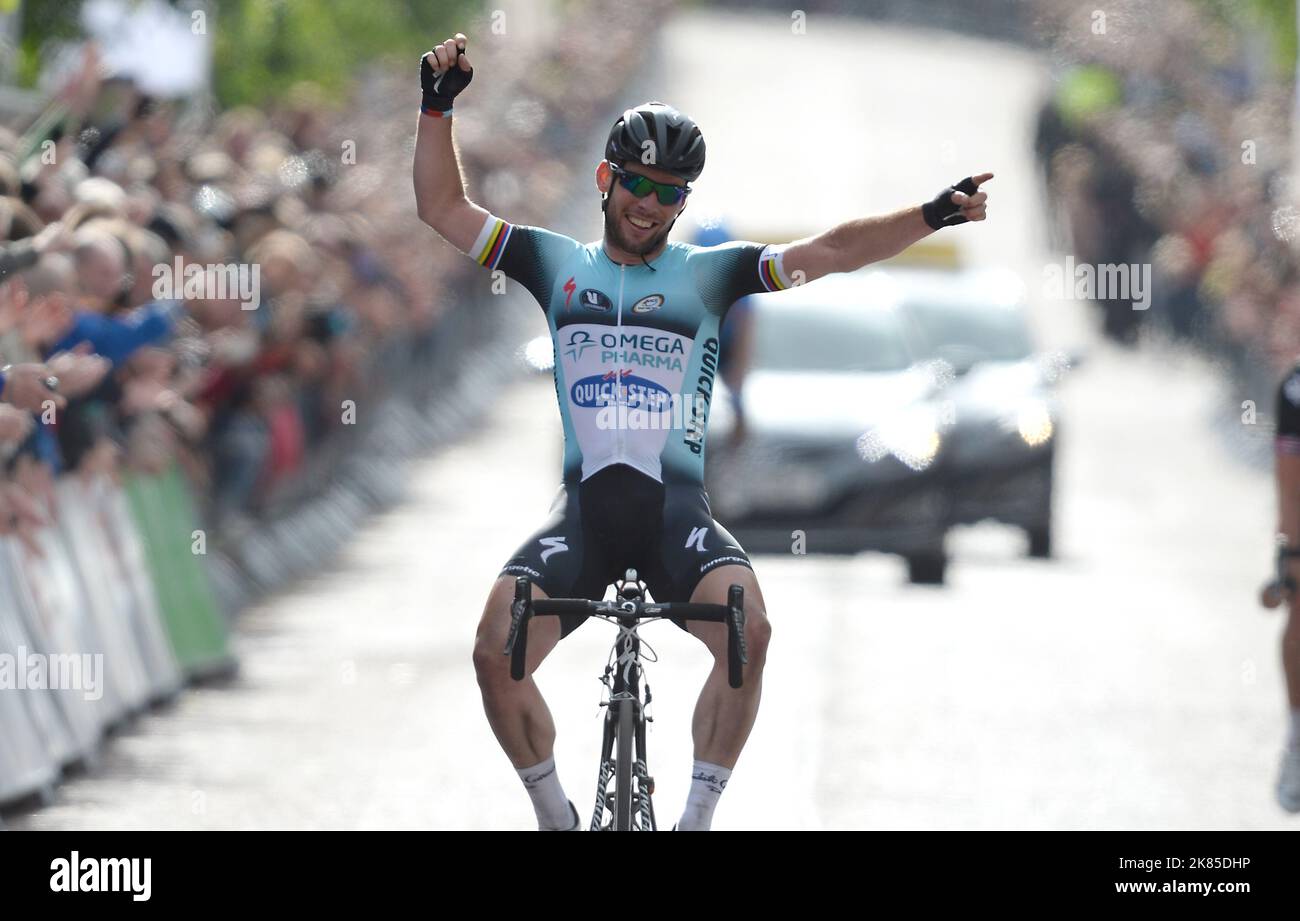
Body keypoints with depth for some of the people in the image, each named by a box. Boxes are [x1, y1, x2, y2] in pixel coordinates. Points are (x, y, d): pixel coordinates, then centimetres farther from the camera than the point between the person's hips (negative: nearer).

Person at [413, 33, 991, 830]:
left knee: (747, 628, -30)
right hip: (582, 506, 1)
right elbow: (444, 209, 16)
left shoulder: (708, 273, 9)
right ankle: (556, 817, 3)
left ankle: (698, 817, -16)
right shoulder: (557, 264, 14)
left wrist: (932, 217, -8)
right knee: (495, 652, -20)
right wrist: (438, 108, 6)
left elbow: (829, 253, 3)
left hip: (676, 509, -1)